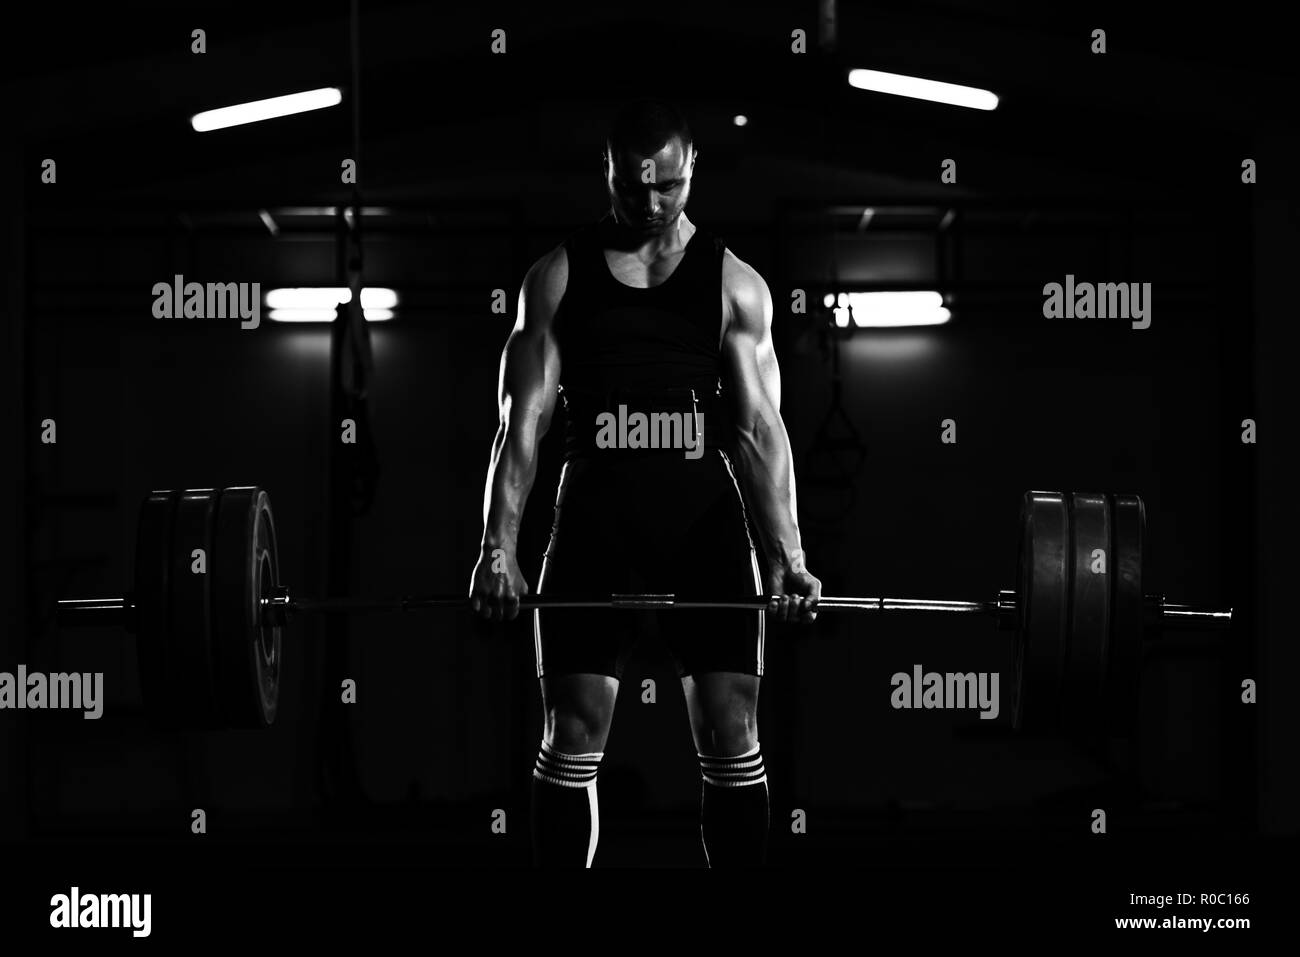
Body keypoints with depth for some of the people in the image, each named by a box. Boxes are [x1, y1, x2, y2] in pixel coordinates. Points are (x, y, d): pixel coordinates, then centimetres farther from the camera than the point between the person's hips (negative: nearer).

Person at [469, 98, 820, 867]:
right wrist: (499, 547, -12)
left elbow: (760, 428, -2)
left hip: (705, 521, 0)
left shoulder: (735, 284, 3)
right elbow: (524, 423, -1)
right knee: (572, 740, 3)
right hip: (594, 522, 0)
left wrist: (789, 556, -13)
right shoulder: (558, 278, 4)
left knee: (732, 739, 1)